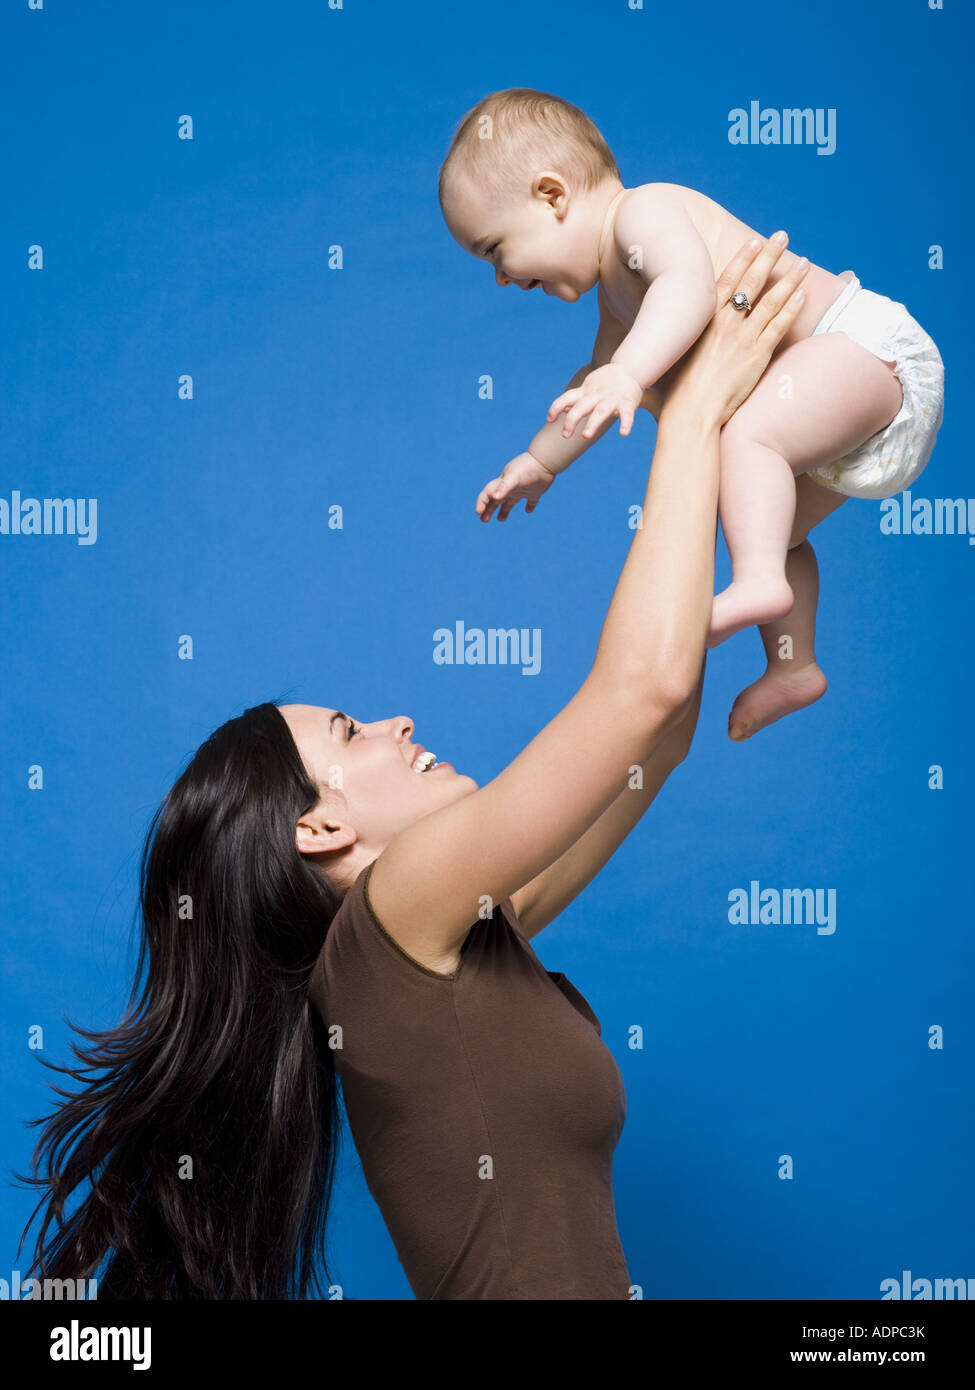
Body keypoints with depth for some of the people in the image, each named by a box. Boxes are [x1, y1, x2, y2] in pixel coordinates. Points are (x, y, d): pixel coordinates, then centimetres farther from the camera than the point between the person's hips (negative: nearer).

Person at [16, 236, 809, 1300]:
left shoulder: (473, 927, 6)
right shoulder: (391, 916, -16)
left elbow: (657, 731, 7)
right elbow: (644, 680, -21)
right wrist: (695, 411, -11)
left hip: (587, 1274, 7)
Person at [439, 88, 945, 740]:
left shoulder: (643, 210, -17)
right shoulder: (618, 290, 15)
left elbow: (691, 283, -38)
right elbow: (597, 383, 31)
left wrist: (630, 374, -50)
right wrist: (538, 461, 35)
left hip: (867, 343, -11)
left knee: (746, 432, -35)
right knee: (776, 529, 21)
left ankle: (760, 585, -42)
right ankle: (793, 668, 31)